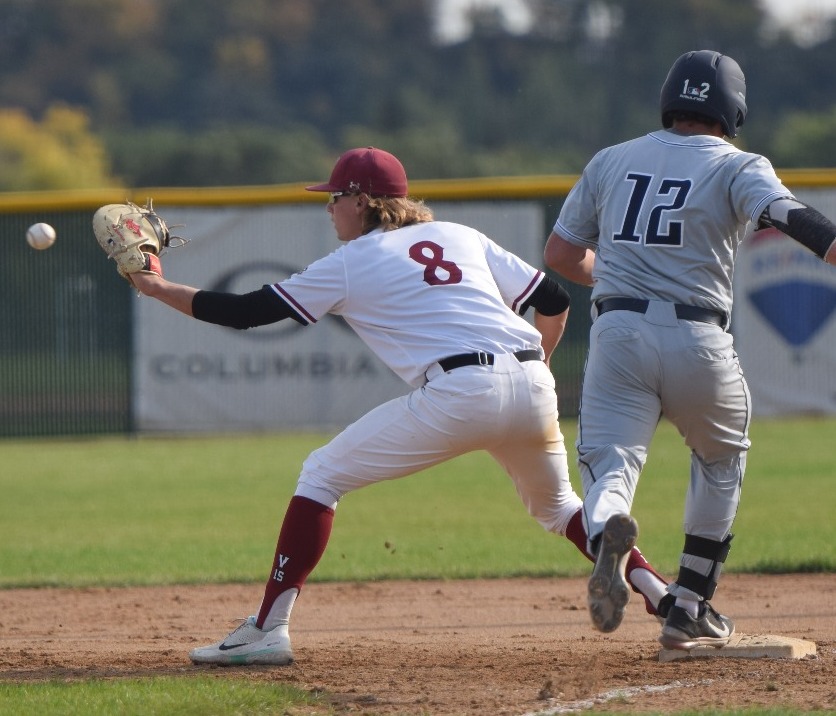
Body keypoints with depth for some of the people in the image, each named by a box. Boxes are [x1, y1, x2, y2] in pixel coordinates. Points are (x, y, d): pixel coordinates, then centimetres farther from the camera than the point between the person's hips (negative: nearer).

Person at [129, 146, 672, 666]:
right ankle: (661, 595, 13)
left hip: (456, 393, -5)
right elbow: (554, 300, 22)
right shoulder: (461, 236, 24)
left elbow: (244, 312, 12)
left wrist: (158, 287, 23)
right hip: (533, 387, 5)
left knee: (321, 476, 8)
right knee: (556, 505, 31)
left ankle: (269, 629, 0)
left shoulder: (350, 263, 11)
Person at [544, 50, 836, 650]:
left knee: (609, 462, -3)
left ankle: (606, 531, -41)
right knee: (722, 459, 23)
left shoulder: (611, 161, 16)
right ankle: (691, 610, 22)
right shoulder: (736, 167, 5)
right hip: (698, 342, -1)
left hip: (618, 331, 1)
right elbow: (787, 213, -16)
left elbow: (562, 253, 20)